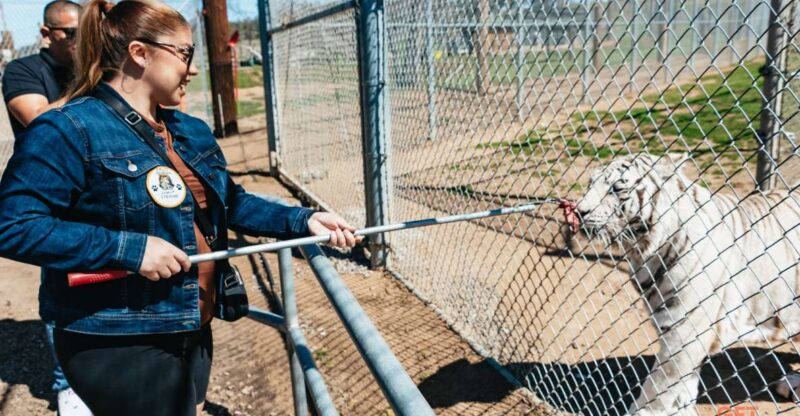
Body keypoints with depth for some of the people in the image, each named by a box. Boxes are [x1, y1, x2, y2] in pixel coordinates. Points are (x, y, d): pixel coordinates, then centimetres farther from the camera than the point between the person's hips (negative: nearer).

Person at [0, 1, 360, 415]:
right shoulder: (67, 130, -16)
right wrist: (130, 249, -27)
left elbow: (232, 203, 12)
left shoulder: (193, 132, 8)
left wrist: (303, 221, -1)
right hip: (118, 346, -8)